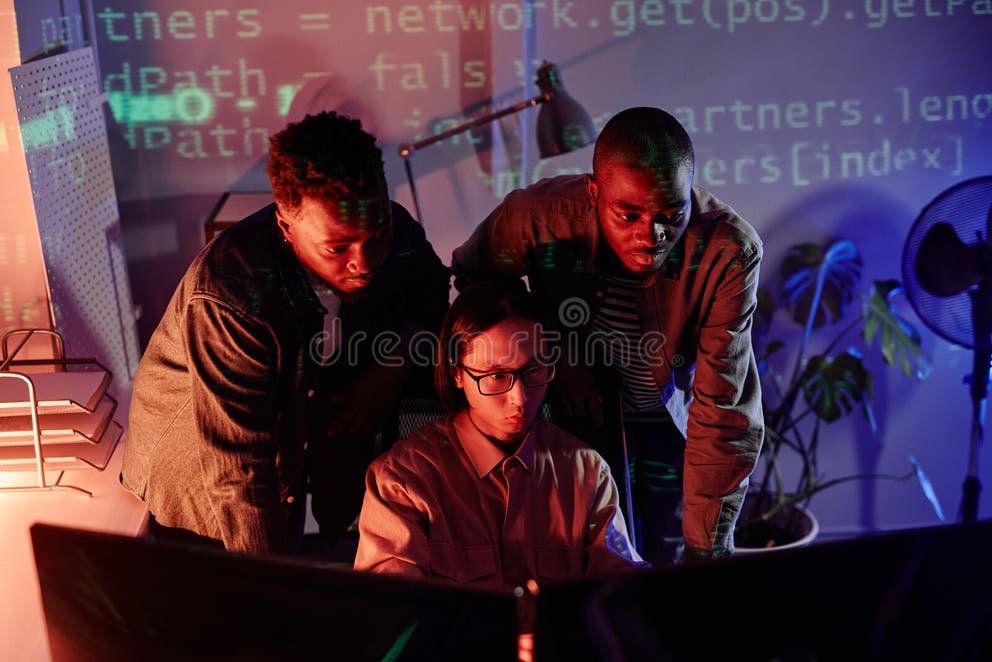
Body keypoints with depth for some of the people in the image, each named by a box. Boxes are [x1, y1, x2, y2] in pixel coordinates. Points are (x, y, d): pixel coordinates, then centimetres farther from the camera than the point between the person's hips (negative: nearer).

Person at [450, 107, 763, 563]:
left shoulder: (729, 254, -30)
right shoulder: (539, 216, -29)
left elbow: (723, 412, -26)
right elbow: (472, 274, -5)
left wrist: (705, 548, -25)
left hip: (673, 417, 0)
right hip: (579, 410, 0)